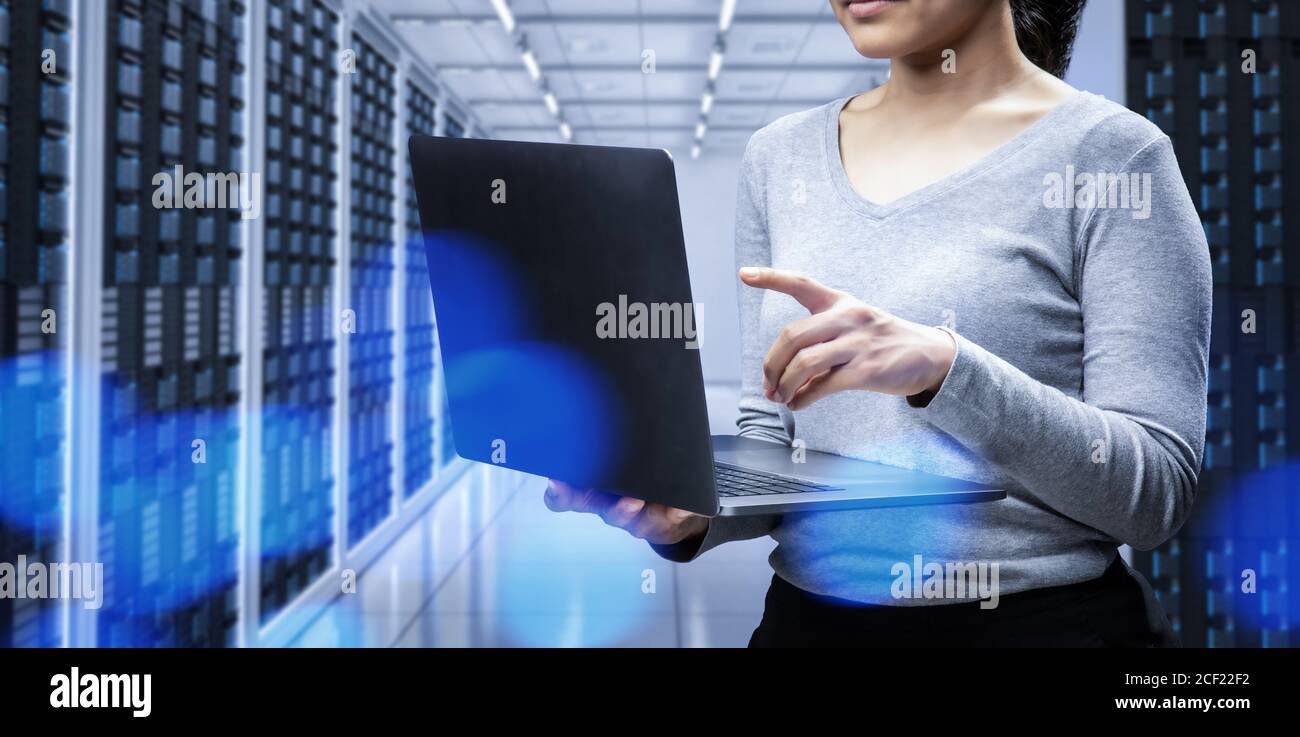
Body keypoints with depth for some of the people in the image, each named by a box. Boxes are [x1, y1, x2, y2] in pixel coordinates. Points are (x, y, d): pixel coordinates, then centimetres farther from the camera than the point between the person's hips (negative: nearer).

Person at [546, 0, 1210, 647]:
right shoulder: (778, 158, 8)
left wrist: (945, 369, -23)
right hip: (809, 618, 3)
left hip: (1042, 623, -3)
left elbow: (1158, 487, -10)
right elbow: (771, 438, 10)